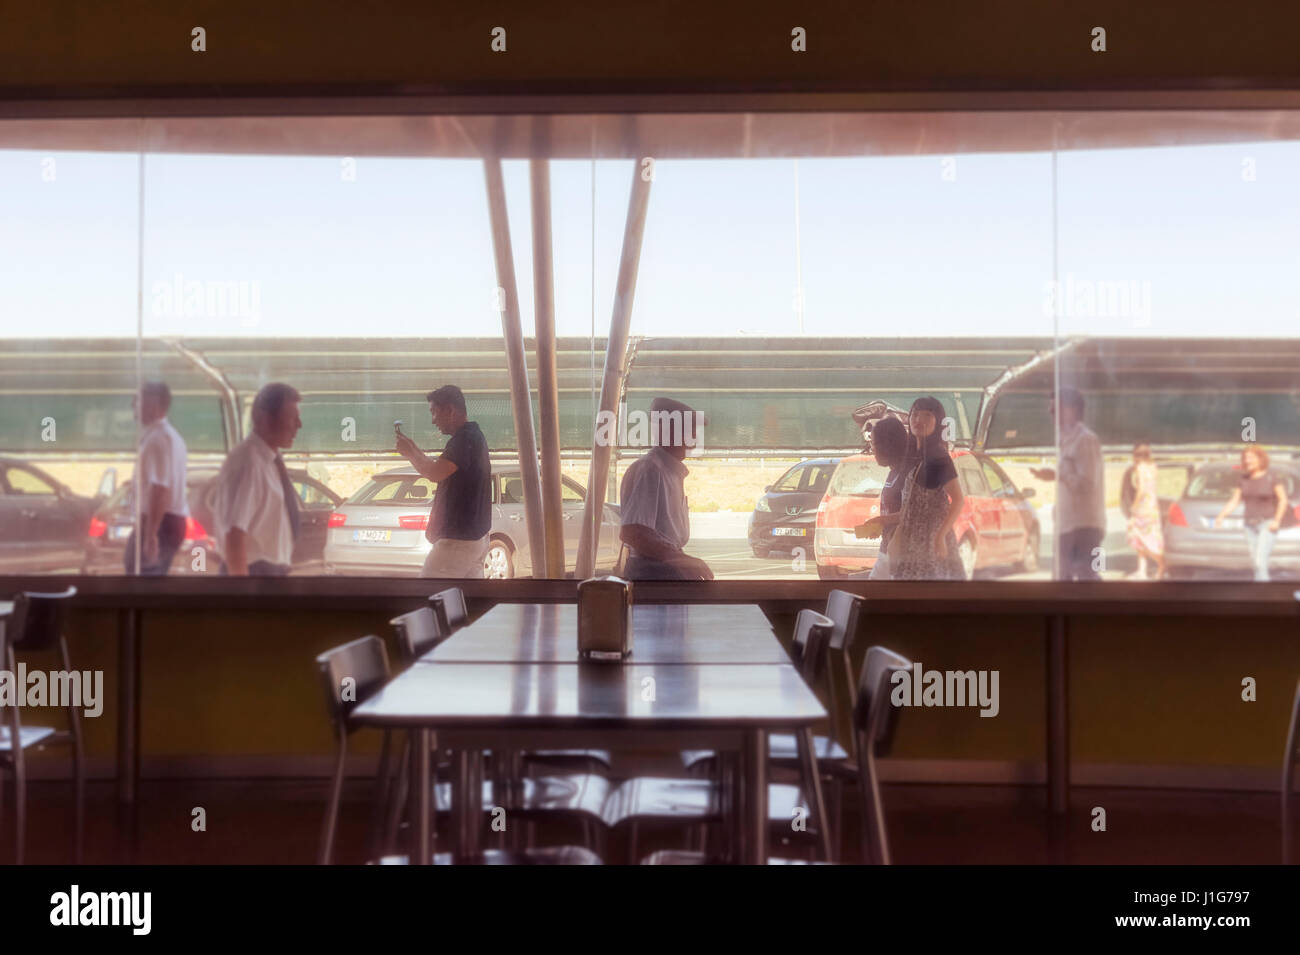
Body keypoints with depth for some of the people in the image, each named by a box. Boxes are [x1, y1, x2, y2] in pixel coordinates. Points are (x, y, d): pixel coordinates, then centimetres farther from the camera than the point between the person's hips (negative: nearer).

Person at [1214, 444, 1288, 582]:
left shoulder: (1272, 476, -10)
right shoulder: (1243, 479, 3)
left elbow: (1283, 500, -8)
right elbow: (1233, 502, 3)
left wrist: (1277, 520, -20)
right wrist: (1221, 516, -12)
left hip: (1268, 524, -5)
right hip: (1250, 525, 5)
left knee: (1260, 561, -17)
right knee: (1255, 562, 7)